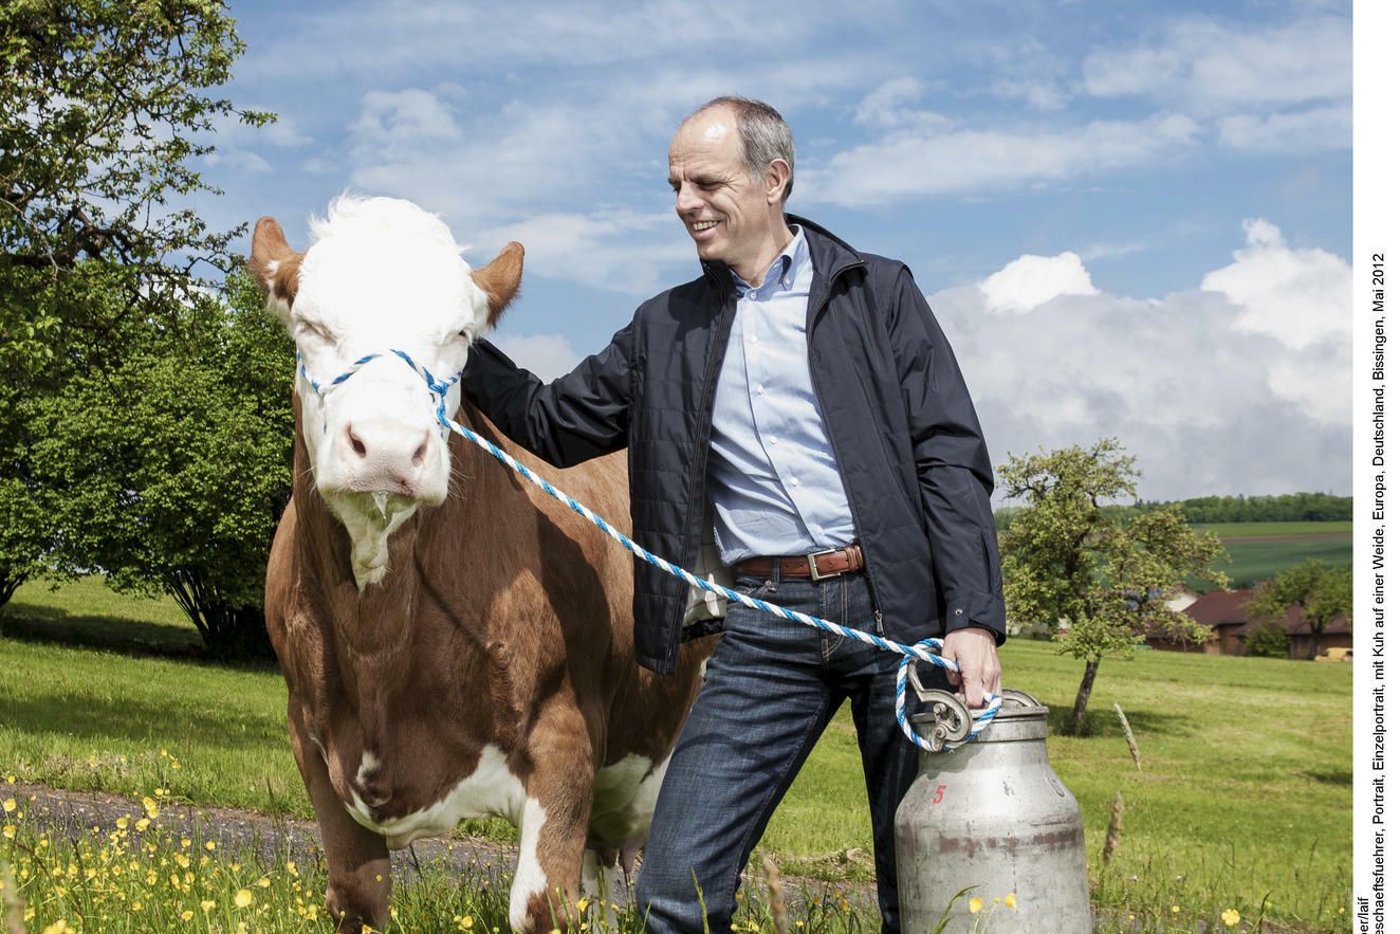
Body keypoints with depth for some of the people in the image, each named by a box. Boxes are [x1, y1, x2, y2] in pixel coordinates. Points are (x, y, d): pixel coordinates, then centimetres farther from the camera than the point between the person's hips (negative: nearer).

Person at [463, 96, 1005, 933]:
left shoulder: (878, 293, 5)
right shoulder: (667, 329, 15)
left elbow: (951, 458, -1)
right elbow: (555, 423, 17)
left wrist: (976, 619, -12)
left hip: (898, 607, -2)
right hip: (767, 627, 3)